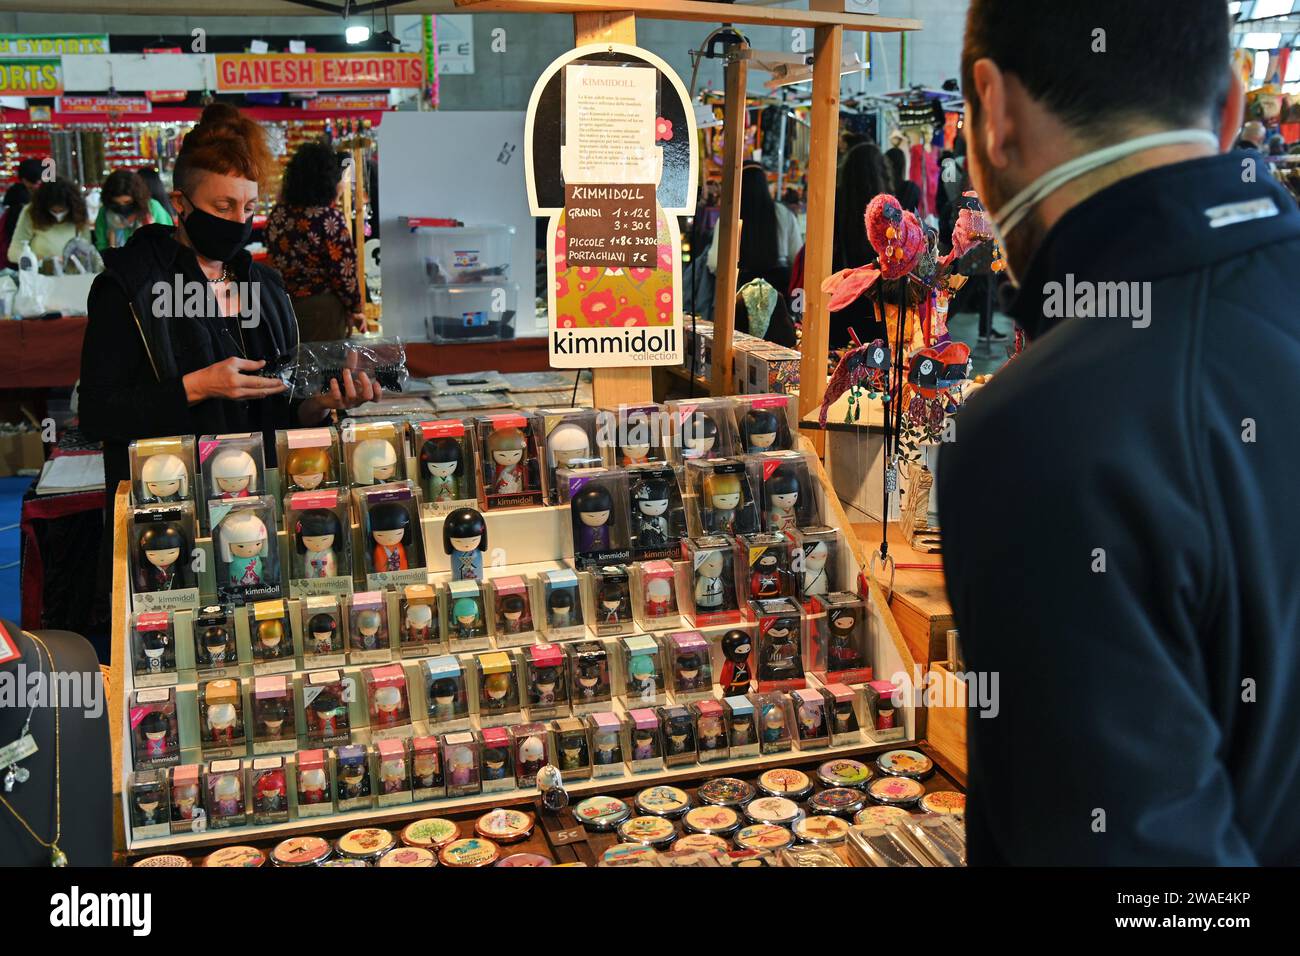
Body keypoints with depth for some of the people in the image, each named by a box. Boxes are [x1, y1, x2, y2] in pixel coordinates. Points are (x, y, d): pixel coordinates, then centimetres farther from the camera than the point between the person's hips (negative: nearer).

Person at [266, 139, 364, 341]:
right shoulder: (330, 217, -17)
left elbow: (276, 258, 11)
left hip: (283, 307, 6)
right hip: (321, 309, -6)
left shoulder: (278, 214, 1)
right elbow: (344, 272, -15)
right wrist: (355, 309, -4)